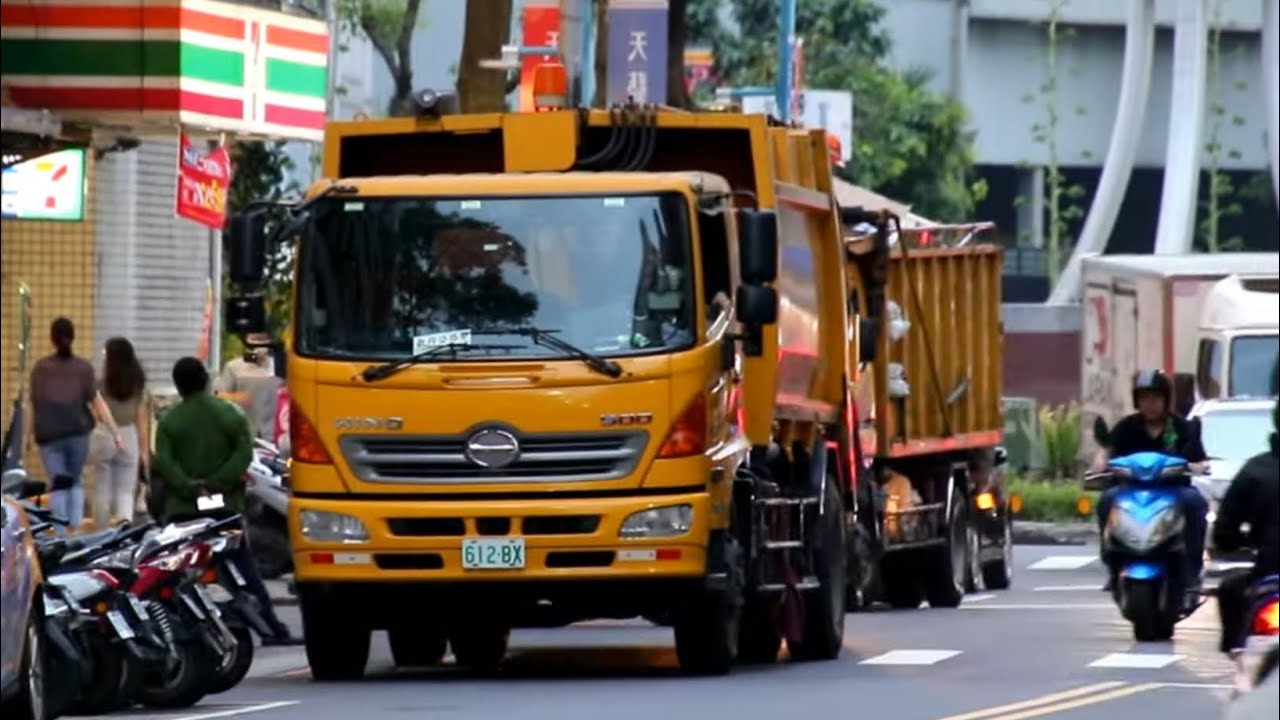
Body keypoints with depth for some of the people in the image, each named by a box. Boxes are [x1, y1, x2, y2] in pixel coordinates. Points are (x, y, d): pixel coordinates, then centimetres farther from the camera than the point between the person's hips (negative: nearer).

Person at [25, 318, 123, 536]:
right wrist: (115, 432, -3)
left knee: (58, 486, 0)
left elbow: (35, 403, -1)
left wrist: (30, 433, 12)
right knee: (76, 481, 17)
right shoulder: (84, 368, -1)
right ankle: (76, 524, 0)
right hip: (78, 431, 1)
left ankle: (60, 534, -9)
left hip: (50, 434, -1)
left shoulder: (41, 367, -2)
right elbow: (97, 402, -5)